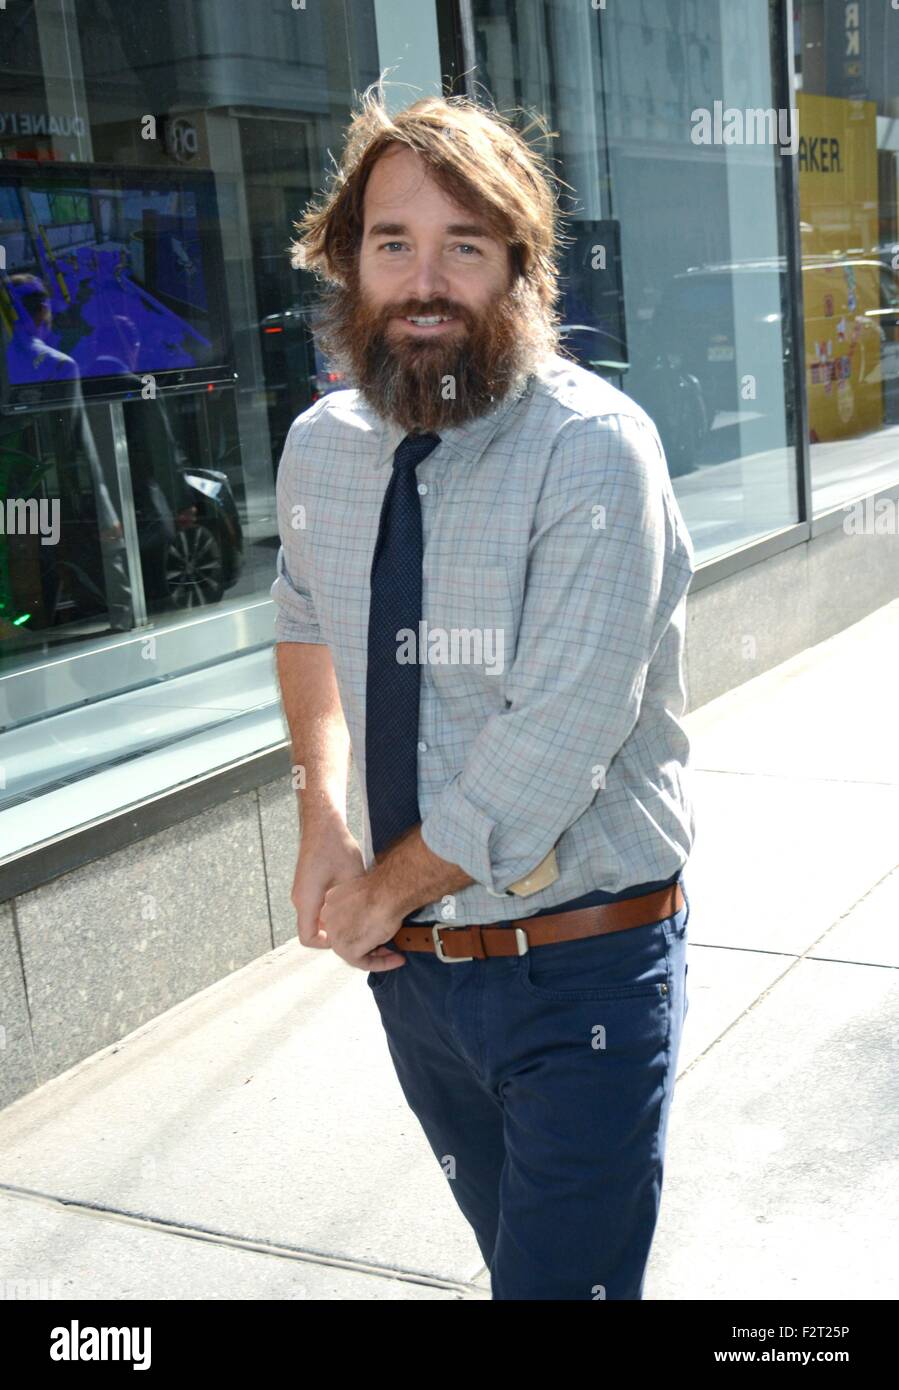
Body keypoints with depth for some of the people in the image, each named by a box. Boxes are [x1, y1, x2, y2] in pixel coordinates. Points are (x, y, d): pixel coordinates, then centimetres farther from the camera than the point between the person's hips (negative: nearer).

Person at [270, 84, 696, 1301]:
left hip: (581, 971, -5)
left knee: (563, 1276, 4)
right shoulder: (321, 449, 0)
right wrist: (323, 815, 4)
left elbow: (555, 745, -25)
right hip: (411, 964, 6)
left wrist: (382, 892, -12)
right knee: (511, 1249, 24)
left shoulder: (592, 448, -20)